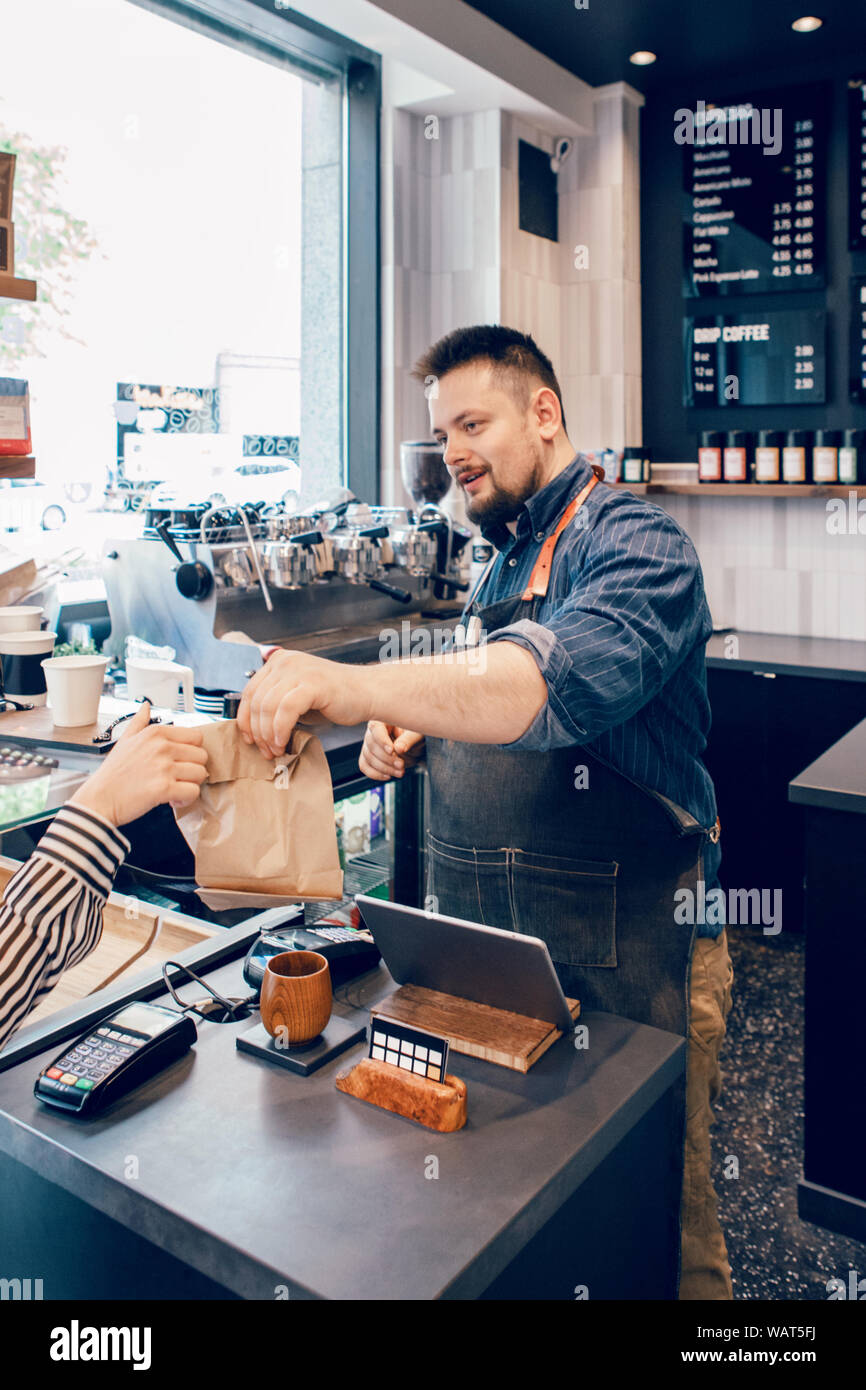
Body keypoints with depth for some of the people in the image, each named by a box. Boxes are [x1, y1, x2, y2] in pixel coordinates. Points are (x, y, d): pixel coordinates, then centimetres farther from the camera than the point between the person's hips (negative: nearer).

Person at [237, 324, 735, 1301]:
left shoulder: (634, 545, -14)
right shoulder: (503, 556, 14)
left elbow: (556, 686, -34)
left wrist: (349, 685, -43)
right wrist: (408, 731, 0)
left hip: (626, 960, -7)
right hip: (488, 939, 8)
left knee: (656, 1214, 9)